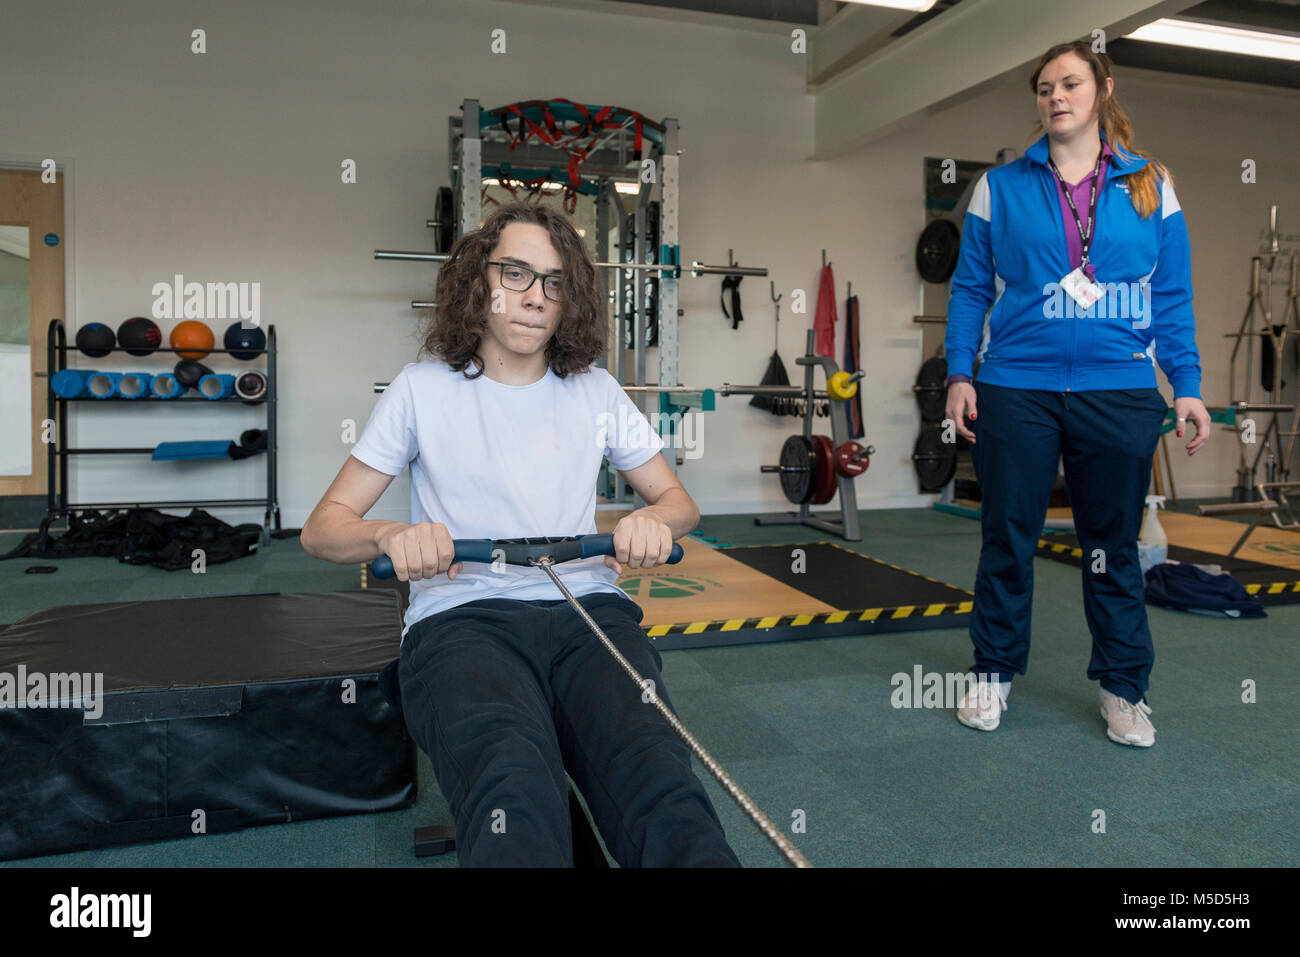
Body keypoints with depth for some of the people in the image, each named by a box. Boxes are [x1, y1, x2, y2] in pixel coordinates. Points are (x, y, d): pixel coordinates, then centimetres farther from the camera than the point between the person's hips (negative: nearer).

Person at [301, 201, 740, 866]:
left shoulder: (596, 391, 18)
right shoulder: (423, 388, 11)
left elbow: (679, 502, 24)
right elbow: (323, 527, 11)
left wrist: (654, 520, -2)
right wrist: (391, 536, -14)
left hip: (587, 611, 2)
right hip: (461, 617, -2)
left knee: (656, 775, -32)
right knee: (514, 781, -37)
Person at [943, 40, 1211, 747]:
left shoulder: (1150, 185, 9)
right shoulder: (1001, 186, 7)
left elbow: (1172, 297, 7)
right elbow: (970, 289, 6)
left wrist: (1186, 386, 0)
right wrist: (959, 374, -4)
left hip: (1120, 392, 1)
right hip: (1015, 389, 0)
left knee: (1113, 544, 10)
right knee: (1007, 538, 7)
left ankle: (1123, 687, 25)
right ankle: (993, 672, 24)